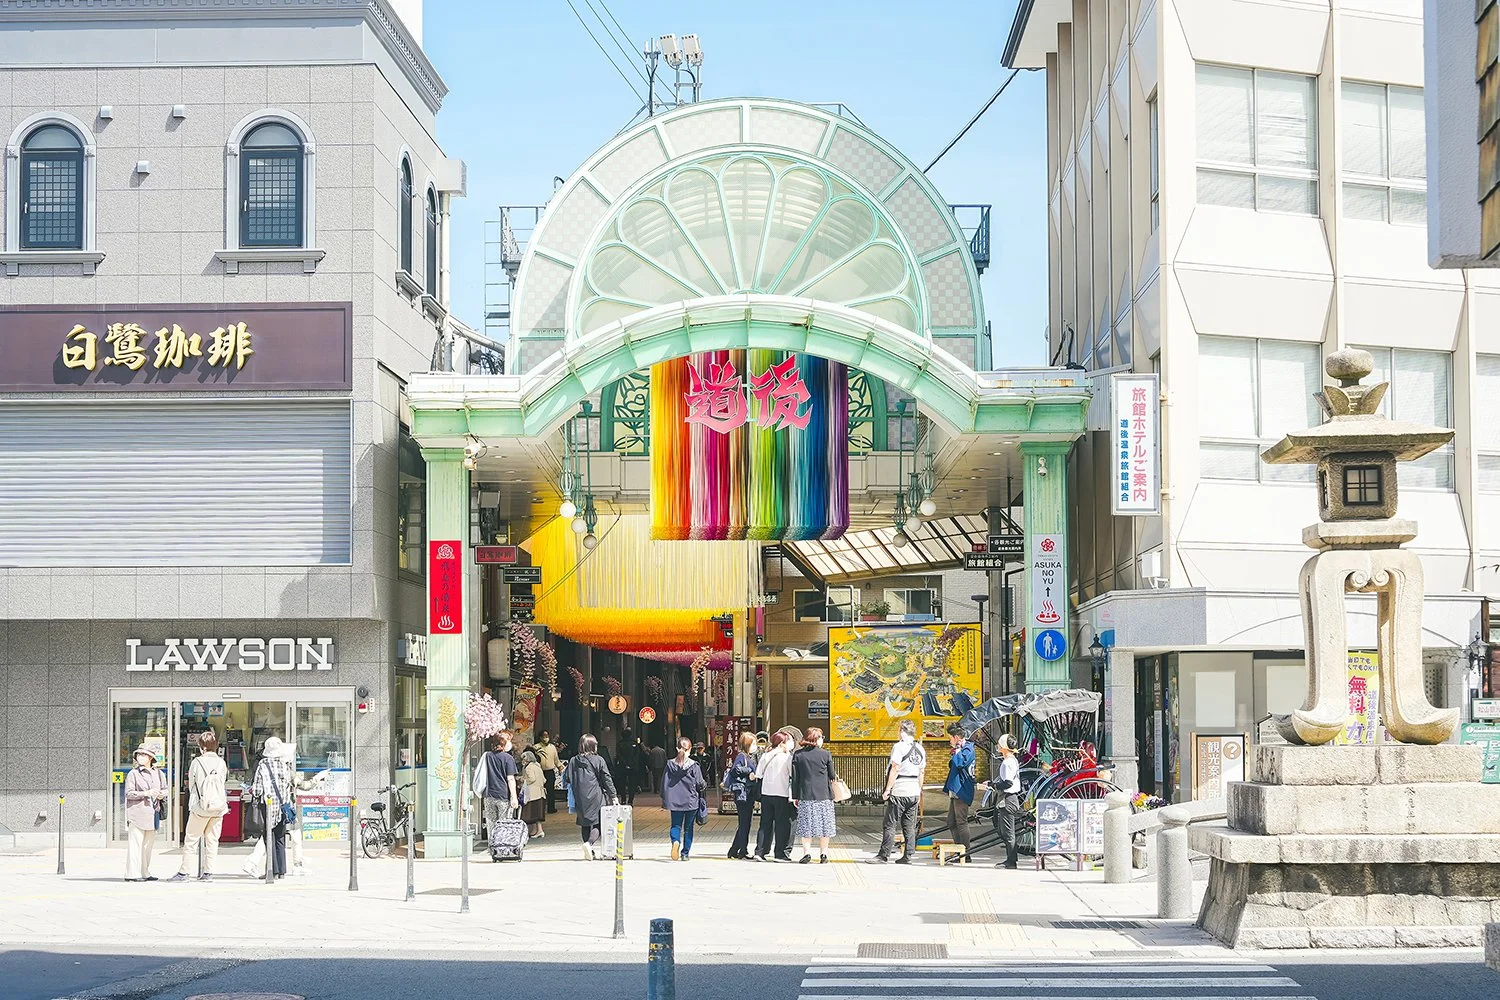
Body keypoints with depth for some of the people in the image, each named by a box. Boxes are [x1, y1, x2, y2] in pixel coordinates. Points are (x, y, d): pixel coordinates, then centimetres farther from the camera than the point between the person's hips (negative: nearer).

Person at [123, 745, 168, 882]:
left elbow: (165, 788, 23)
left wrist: (162, 794, 0)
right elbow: (129, 793, -8)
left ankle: (145, 873, 17)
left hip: (152, 813, 6)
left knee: (148, 844, 10)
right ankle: (132, 874, -5)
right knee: (136, 843, -8)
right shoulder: (133, 774, -2)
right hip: (137, 812, -6)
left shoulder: (158, 773, 14)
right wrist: (146, 793, -19)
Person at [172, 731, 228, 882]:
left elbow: (191, 785, 3)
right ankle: (208, 872, 8)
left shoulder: (197, 762, -7)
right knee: (212, 840, 9)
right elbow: (223, 781, 10)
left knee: (191, 840, 4)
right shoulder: (221, 763, 2)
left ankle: (183, 872, 6)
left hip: (201, 807, -3)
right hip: (219, 806, 3)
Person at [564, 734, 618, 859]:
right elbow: (607, 779, -3)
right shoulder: (598, 760, -4)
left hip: (580, 799, 3)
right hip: (595, 797, -3)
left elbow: (566, 780, 8)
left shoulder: (573, 761, 5)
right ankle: (589, 843, -24)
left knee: (585, 824, 14)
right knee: (598, 823, 1)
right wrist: (613, 796, 4)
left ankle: (590, 851, 14)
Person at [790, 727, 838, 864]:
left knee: (806, 826, 5)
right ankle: (823, 854, 9)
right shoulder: (826, 754, -3)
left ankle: (807, 853, -3)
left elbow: (794, 777, 3)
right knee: (824, 826, 7)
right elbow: (832, 776, 3)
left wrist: (795, 796, 8)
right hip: (823, 795, -1)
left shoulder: (798, 755, 2)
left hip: (805, 795, 1)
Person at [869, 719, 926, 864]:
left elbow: (894, 769, -14)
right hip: (914, 792, 7)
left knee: (890, 825, -2)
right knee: (909, 826, 10)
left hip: (899, 792, -7)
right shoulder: (920, 749, 10)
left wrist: (888, 789, -11)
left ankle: (883, 855, -2)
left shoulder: (899, 747, -11)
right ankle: (907, 856, 9)